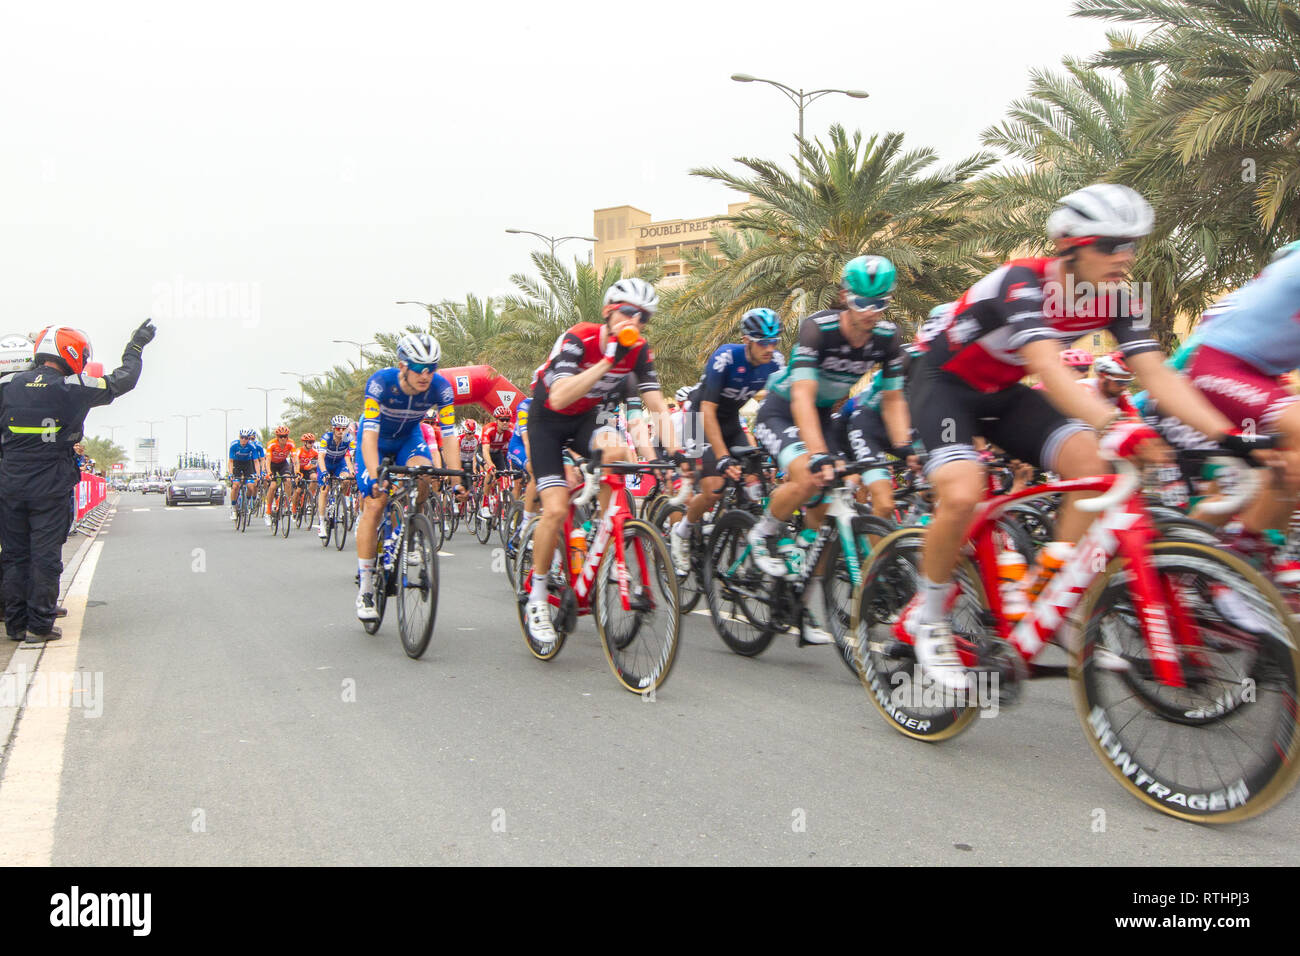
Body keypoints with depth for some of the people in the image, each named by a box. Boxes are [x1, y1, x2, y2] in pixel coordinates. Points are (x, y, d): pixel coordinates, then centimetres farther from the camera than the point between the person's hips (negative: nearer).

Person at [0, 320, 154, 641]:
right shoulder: (73, 388, -7)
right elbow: (123, 380, 6)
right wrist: (135, 347, 19)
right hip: (50, 488, -4)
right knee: (46, 556, 2)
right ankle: (40, 625, 4)